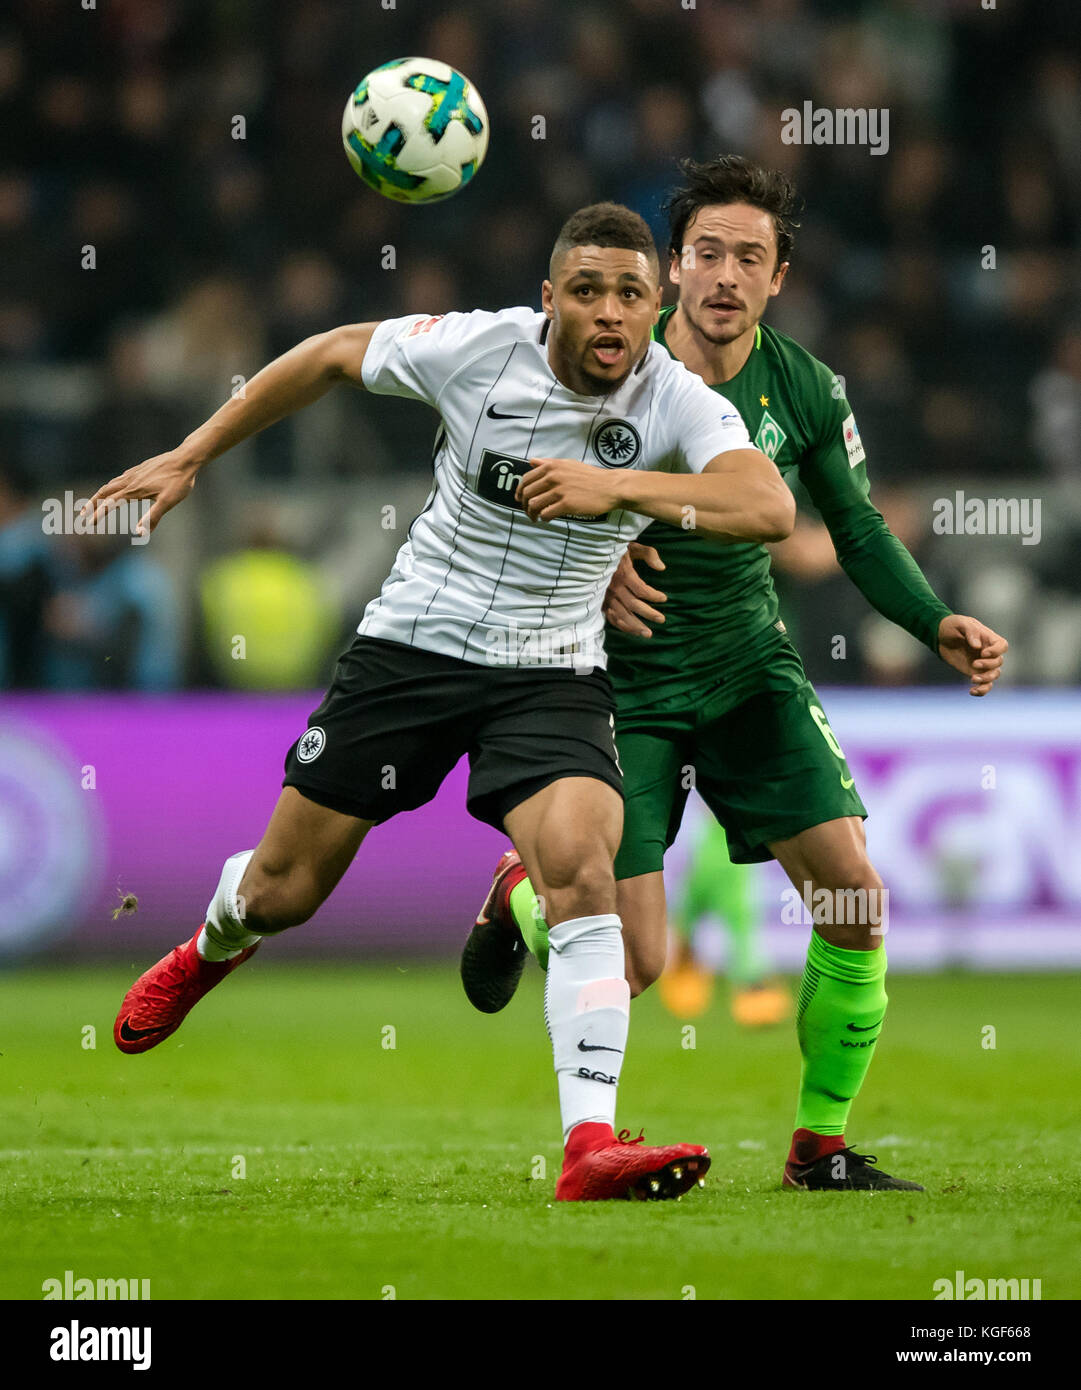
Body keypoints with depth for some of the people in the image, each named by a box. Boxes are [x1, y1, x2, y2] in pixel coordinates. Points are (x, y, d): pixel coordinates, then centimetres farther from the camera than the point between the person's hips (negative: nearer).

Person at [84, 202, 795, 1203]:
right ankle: (210, 950, 49)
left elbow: (769, 506, -34)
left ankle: (590, 1145, -30)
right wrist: (188, 459, 5)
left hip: (551, 675, -1)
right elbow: (331, 354, 3)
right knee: (283, 891, 10)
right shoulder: (477, 349, -14)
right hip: (410, 643, 1)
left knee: (582, 869, -26)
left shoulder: (677, 405, -16)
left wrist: (619, 486, -43)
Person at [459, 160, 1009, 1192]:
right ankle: (521, 894, 28)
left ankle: (820, 1146, 6)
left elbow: (857, 529, 8)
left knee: (856, 902, -11)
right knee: (632, 964, -9)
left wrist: (937, 627, -7)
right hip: (622, 682, -3)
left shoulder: (806, 390, -6)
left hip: (750, 670, 3)